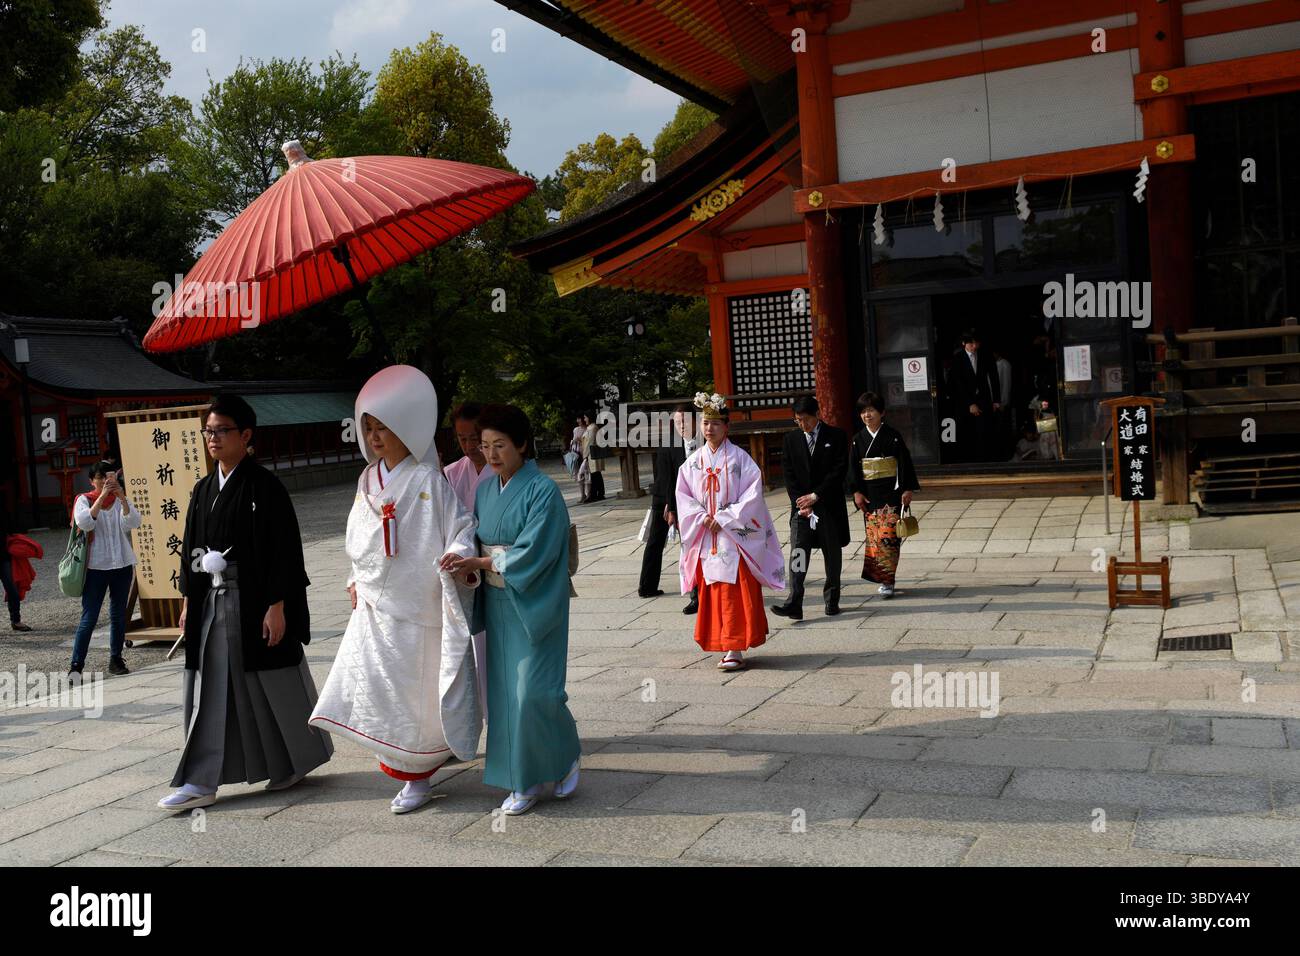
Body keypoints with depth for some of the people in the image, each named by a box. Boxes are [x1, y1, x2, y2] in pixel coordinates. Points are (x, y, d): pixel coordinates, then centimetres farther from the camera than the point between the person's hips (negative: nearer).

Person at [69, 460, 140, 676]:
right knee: (89, 618, -6)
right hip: (95, 567, -3)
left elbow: (133, 523, -11)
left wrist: (121, 496, -22)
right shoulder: (84, 500, 1)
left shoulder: (121, 500, 7)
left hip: (122, 565, 3)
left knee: (119, 616, 10)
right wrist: (102, 496, -23)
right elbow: (84, 523, -19)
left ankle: (116, 659, 20)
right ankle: (76, 665, -2)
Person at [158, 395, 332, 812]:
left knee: (271, 684, 7)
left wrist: (277, 606, -18)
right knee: (211, 690, 4)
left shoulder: (264, 486, -11)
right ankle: (202, 782, 8)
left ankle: (299, 761, 26)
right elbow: (191, 548, 16)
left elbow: (283, 550, -15)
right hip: (212, 602, 6)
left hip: (254, 602, -6)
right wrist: (188, 601, 13)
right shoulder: (204, 489, 10)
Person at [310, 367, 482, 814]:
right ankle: (405, 764, 27)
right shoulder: (368, 480, 10)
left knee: (415, 694, 3)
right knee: (375, 689, 8)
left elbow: (461, 526, -12)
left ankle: (417, 778, 17)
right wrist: (356, 579, 13)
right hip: (373, 608, 6)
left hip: (416, 610, -6)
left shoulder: (427, 480, -10)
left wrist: (458, 555, -31)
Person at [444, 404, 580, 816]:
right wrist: (466, 563, -8)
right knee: (506, 692, 7)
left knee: (533, 691, -9)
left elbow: (533, 553, -18)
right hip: (497, 605, 6)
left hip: (533, 605, -6)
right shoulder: (486, 490, 9)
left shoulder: (542, 490, -12)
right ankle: (525, 781, 17)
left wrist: (481, 562, -19)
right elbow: (478, 541, 13)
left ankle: (565, 757, 18)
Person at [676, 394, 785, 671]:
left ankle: (735, 649, -7)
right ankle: (724, 647, 14)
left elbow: (753, 493, -9)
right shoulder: (693, 461, 8)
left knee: (736, 592, -8)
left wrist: (724, 519, -13)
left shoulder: (739, 458, -3)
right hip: (706, 537, 4)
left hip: (735, 535, -4)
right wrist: (703, 518, -8)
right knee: (713, 593, 5)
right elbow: (684, 496, 8)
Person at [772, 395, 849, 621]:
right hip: (801, 507, 1)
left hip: (829, 506, -1)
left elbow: (839, 471, -7)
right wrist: (801, 503, -7)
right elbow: (789, 475, 3)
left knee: (832, 555, 7)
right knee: (797, 554, -10)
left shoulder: (836, 437, -1)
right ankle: (794, 604, -16)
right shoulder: (791, 439, 7)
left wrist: (815, 496, -12)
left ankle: (832, 601, 20)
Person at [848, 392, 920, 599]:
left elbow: (905, 463, -2)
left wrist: (907, 489, -7)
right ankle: (882, 577, 14)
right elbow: (853, 467, 7)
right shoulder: (858, 439, 6)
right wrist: (857, 492, -1)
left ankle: (887, 581, -8)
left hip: (891, 492, -3)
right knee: (873, 536, 4)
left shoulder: (893, 436, -2)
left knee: (888, 535, -10)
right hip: (869, 494, 3)